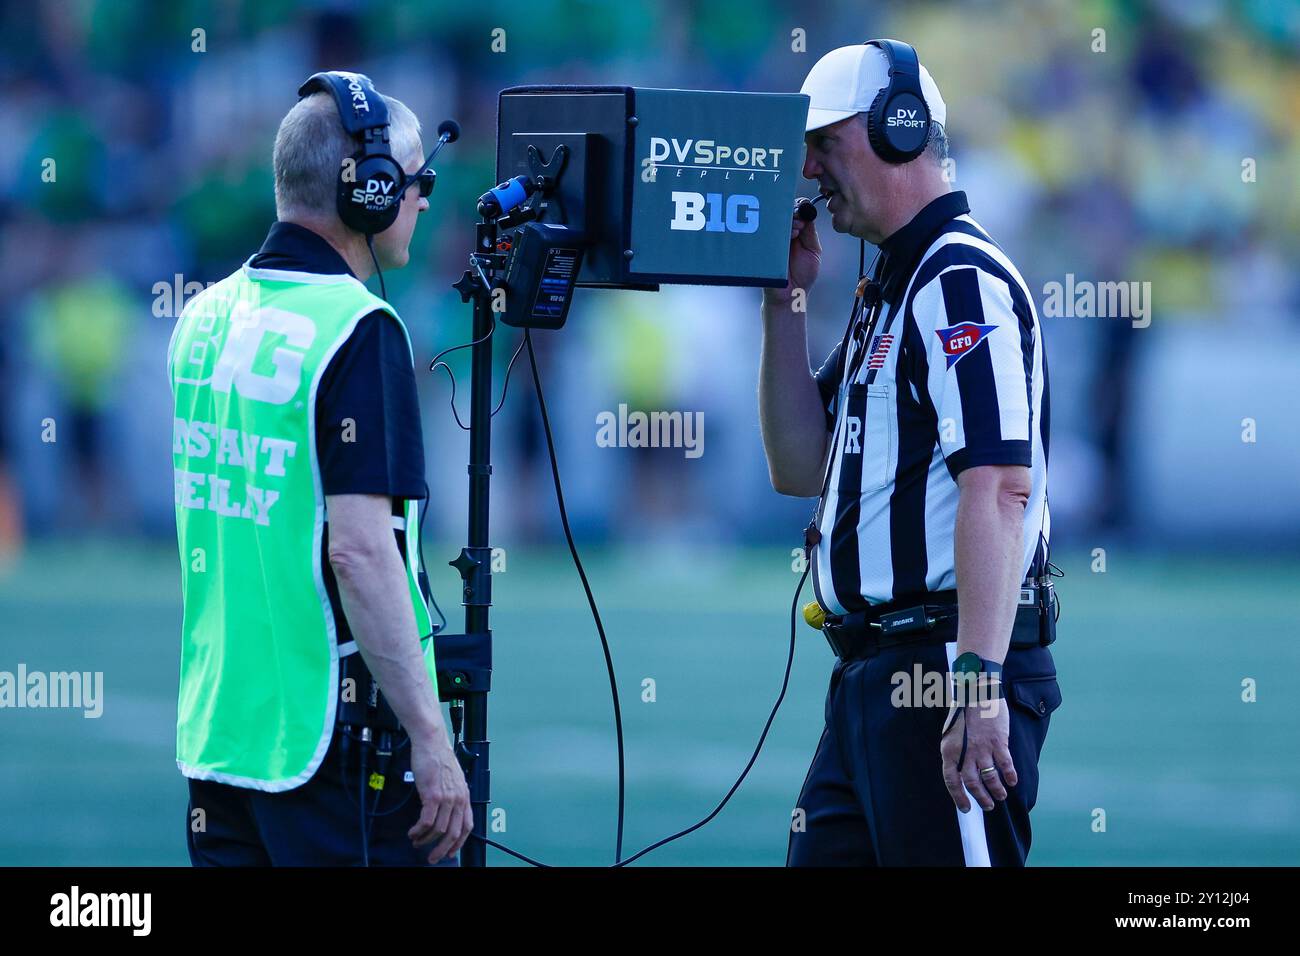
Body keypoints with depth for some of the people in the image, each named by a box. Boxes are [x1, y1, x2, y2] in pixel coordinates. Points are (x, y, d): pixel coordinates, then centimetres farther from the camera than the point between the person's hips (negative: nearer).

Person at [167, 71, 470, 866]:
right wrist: (432, 740, -19)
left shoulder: (208, 317, 10)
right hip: (330, 735, -8)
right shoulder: (358, 331, -15)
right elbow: (360, 548, -21)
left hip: (216, 732, 8)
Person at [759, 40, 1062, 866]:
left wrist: (977, 683, -30)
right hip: (875, 673, 10)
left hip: (947, 671, -10)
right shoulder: (888, 289, 19)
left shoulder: (961, 282, -13)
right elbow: (804, 470, 22)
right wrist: (785, 303, 13)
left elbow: (1000, 489, -23)